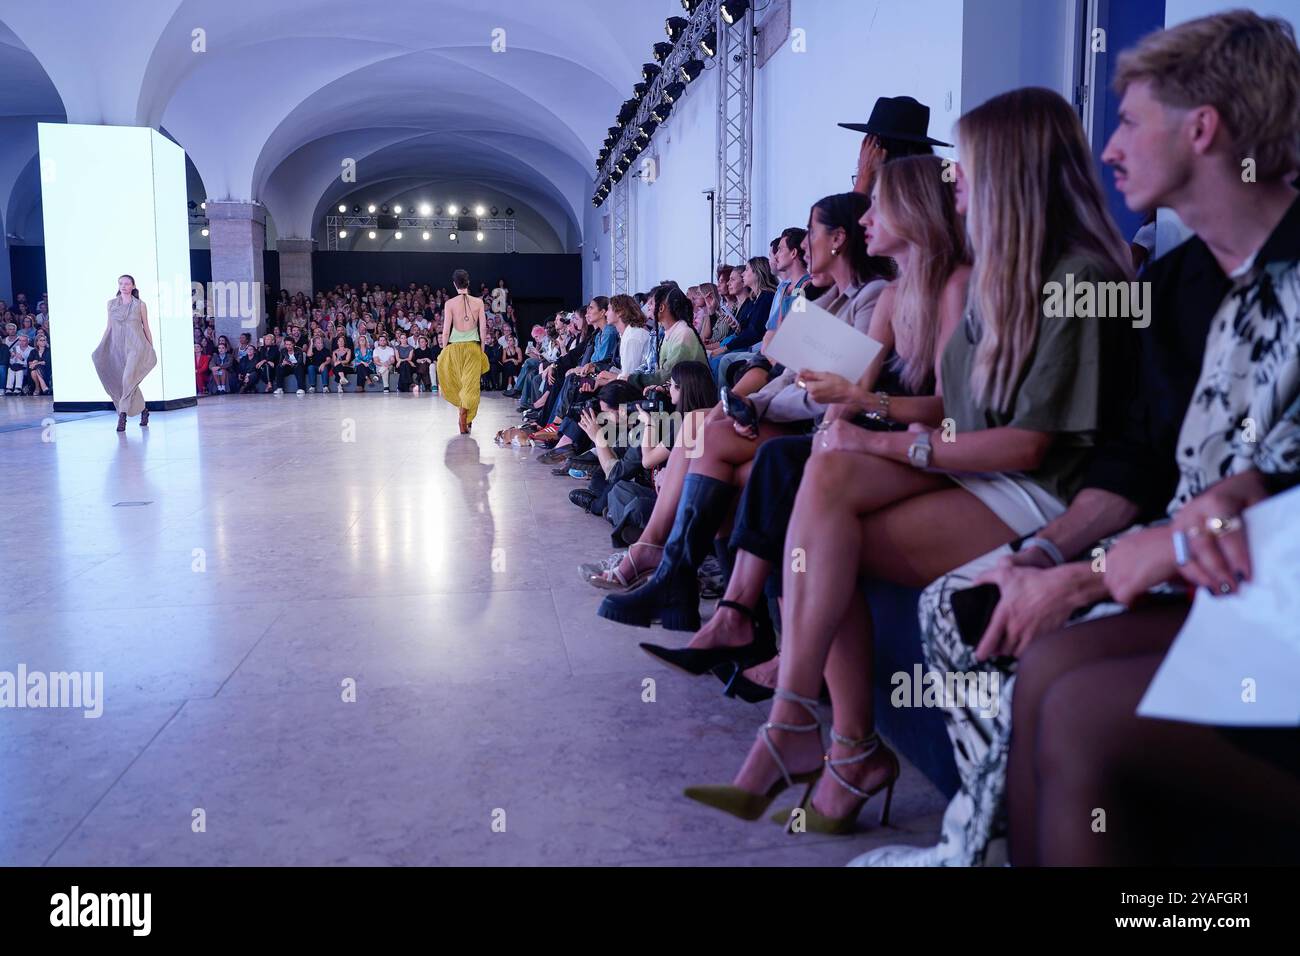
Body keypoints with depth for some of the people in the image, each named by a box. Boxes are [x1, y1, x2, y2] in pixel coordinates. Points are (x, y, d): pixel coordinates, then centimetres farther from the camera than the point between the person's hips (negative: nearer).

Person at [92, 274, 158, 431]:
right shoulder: (111, 303, 11)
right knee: (126, 382, 7)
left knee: (129, 379, -20)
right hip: (118, 347, 4)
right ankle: (143, 410, 25)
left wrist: (151, 350, 8)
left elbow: (146, 328, 9)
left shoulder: (140, 305, 4)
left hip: (136, 347, -4)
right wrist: (101, 347, 10)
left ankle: (122, 415, -20)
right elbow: (109, 327, 15)